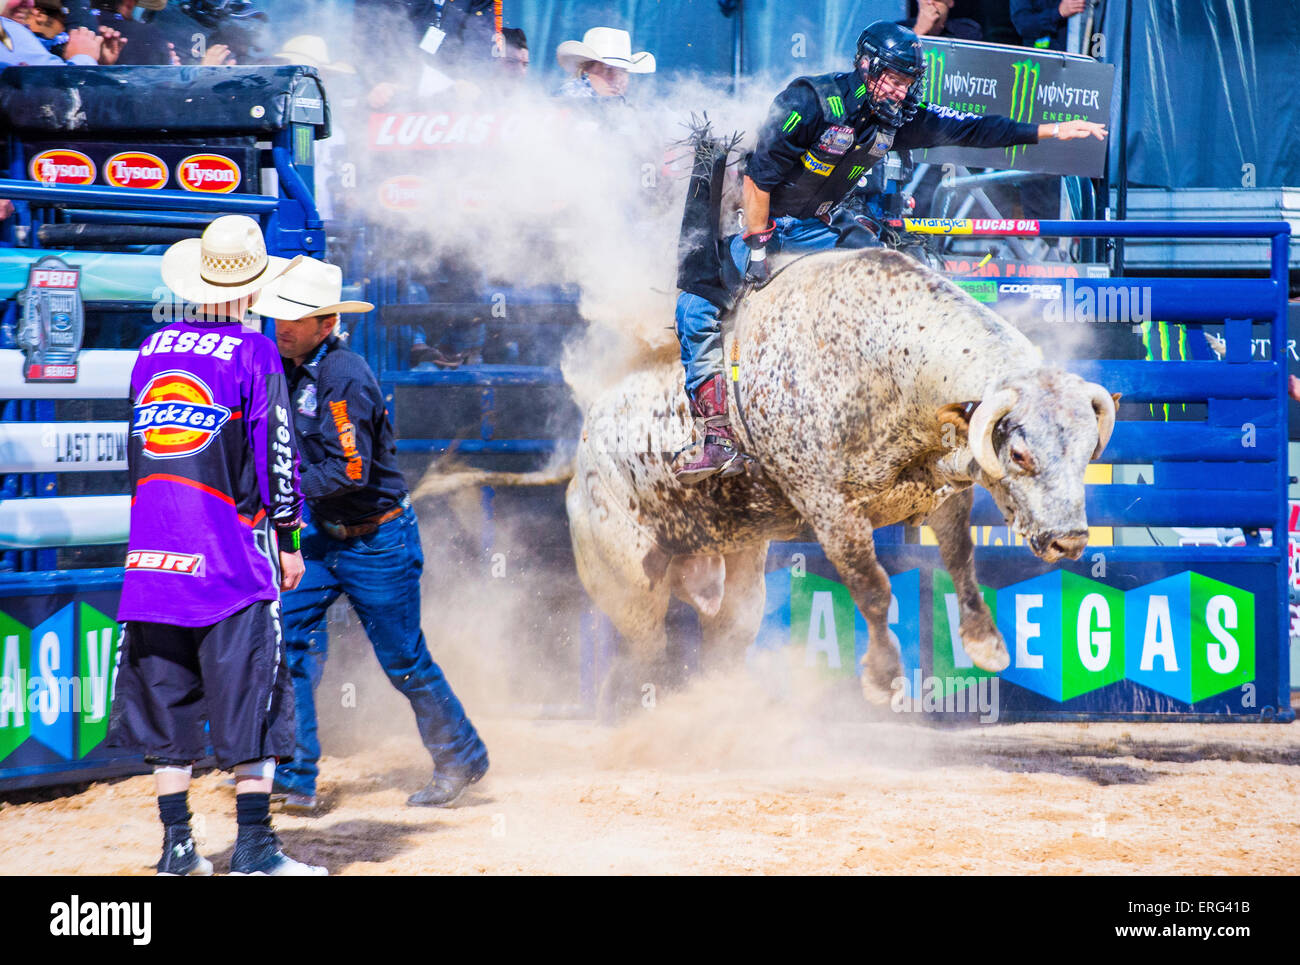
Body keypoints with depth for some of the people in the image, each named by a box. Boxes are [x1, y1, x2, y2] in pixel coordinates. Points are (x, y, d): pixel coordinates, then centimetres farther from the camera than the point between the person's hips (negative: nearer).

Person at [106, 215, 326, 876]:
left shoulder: (152, 350, 10)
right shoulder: (251, 352, -6)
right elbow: (275, 451, -6)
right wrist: (288, 539, 2)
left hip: (153, 549, 5)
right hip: (231, 550, -5)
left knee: (165, 693, 9)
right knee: (249, 688, -2)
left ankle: (176, 845, 10)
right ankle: (254, 847, -5)